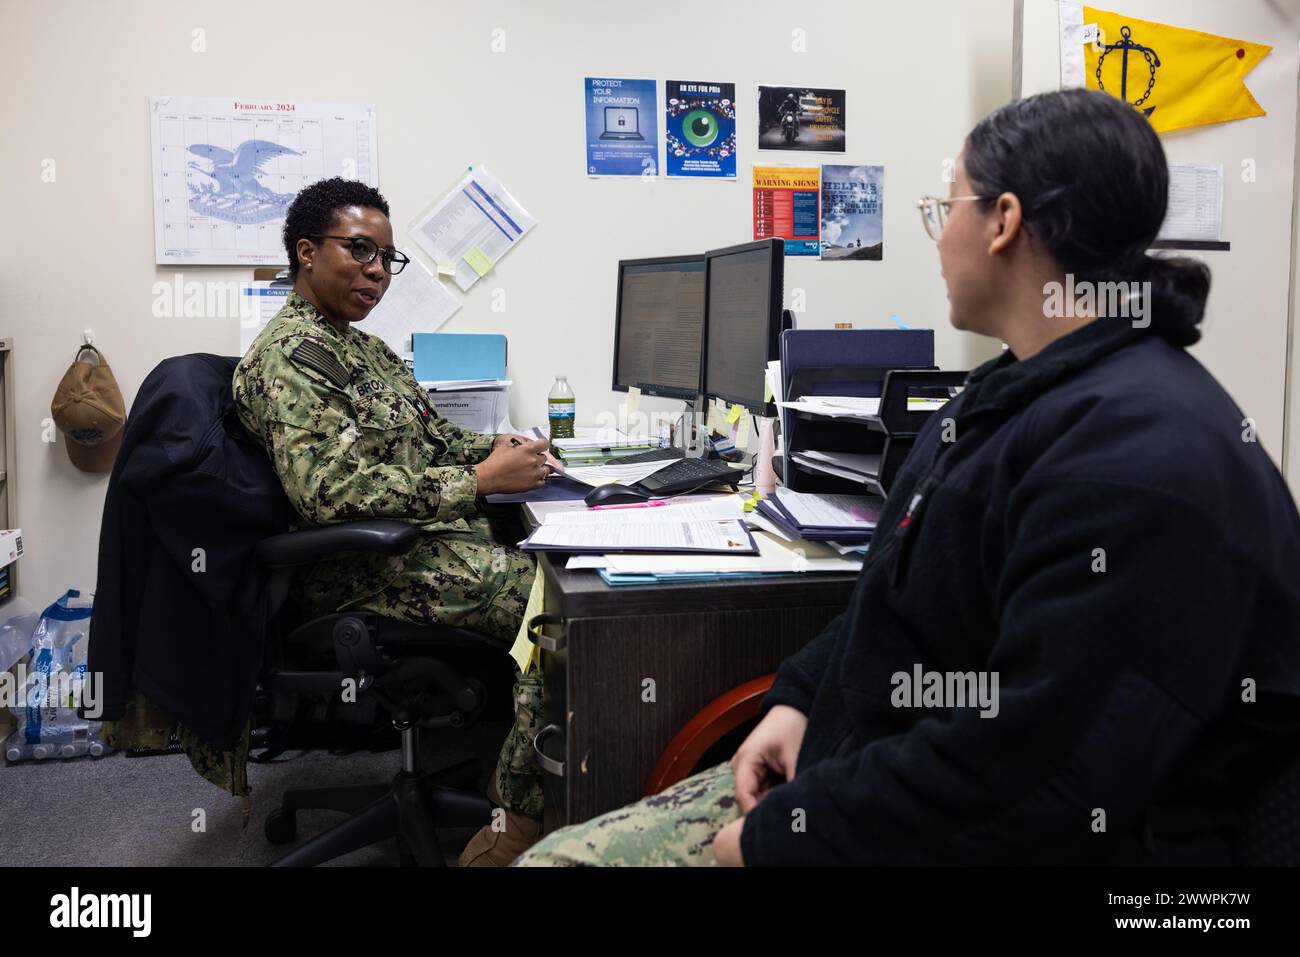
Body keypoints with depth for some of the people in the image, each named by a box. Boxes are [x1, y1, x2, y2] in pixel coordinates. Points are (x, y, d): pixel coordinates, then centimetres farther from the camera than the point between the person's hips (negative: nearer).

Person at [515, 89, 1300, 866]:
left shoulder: (1147, 457, -23)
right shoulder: (1017, 394, 11)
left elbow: (1033, 767, -29)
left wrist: (779, 835, -20)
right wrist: (799, 697, 4)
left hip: (963, 838, -9)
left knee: (565, 855, -10)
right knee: (556, 855, 5)